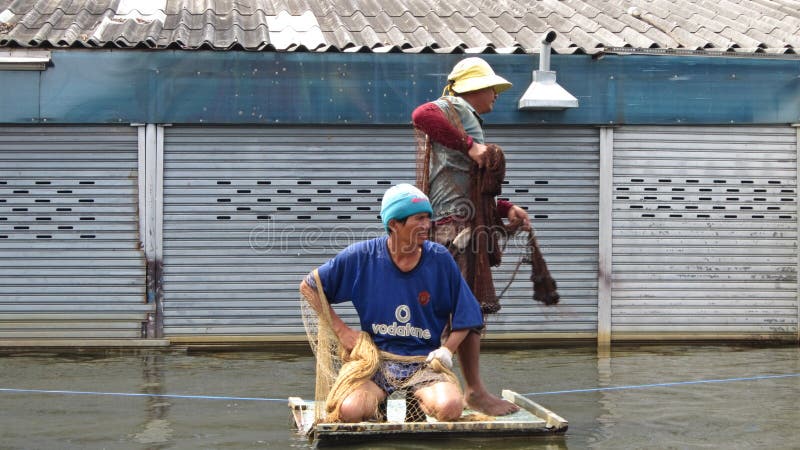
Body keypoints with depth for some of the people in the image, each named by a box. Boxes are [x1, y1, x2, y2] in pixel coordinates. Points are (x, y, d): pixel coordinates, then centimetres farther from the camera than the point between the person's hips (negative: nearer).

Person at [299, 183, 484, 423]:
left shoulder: (440, 259, -1)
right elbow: (309, 287, 8)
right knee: (349, 411, -29)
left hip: (425, 361, 0)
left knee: (449, 408, -31)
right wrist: (341, 329, 1)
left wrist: (447, 349, -7)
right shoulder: (361, 257, -3)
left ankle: (424, 399, -2)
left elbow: (463, 316, 10)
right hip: (375, 357, 0)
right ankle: (372, 403, 1)